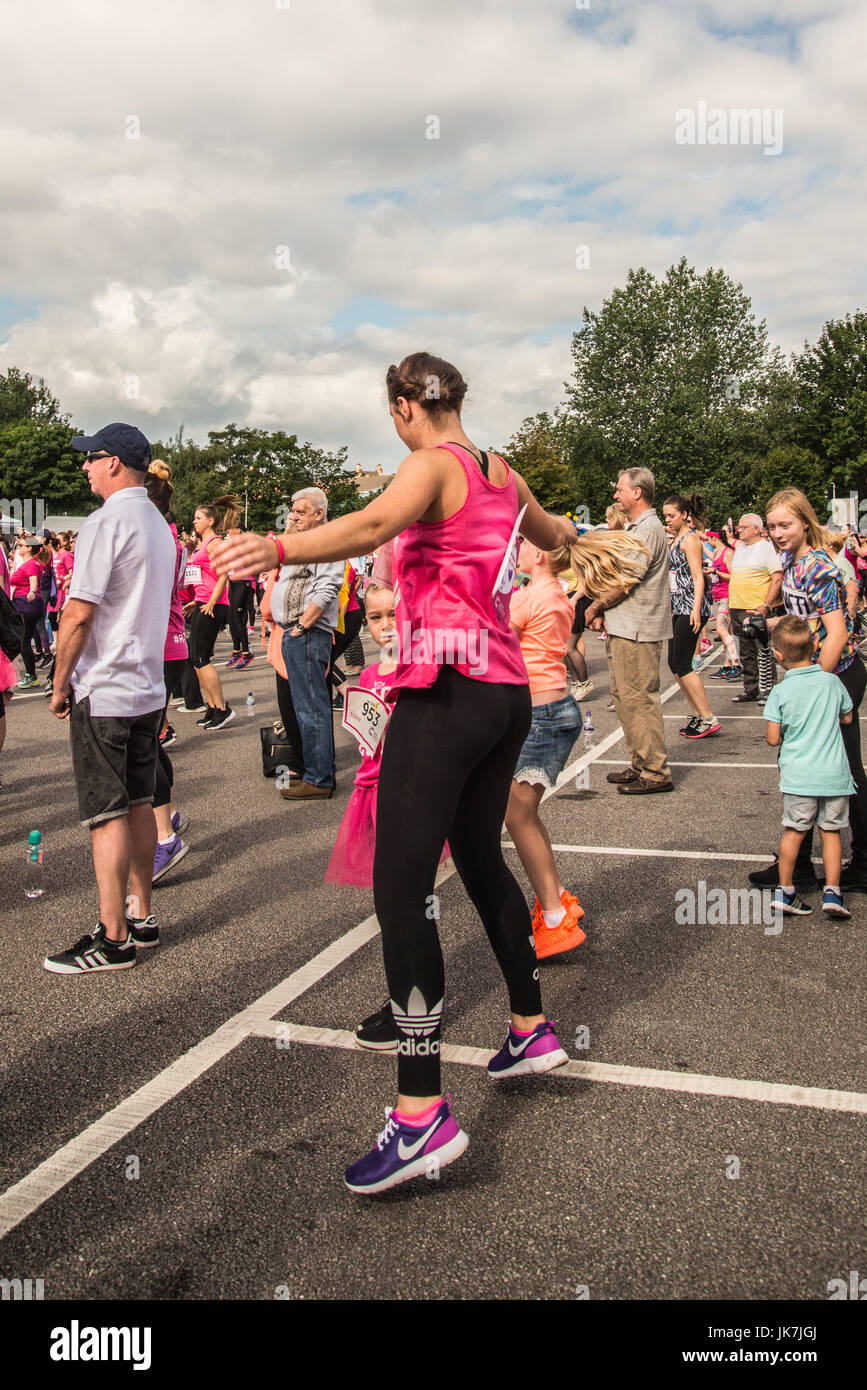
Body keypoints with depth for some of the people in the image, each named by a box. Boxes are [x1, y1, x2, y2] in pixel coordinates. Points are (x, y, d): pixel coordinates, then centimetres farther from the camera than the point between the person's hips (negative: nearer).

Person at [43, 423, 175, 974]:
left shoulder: (106, 522, -15)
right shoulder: (160, 526, 12)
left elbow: (78, 615, -18)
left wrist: (60, 683, -8)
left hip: (104, 692, -8)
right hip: (149, 688, 8)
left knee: (107, 814, -3)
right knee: (139, 804, 14)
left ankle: (113, 939, 2)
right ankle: (141, 914, 23)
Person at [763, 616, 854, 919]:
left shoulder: (780, 692, -8)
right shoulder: (832, 682, 0)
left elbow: (772, 738, -7)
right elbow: (847, 718, 15)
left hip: (798, 776, -2)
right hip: (835, 774, 2)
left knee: (793, 832, 9)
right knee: (830, 831, 12)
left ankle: (785, 891, 15)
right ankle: (832, 893, 10)